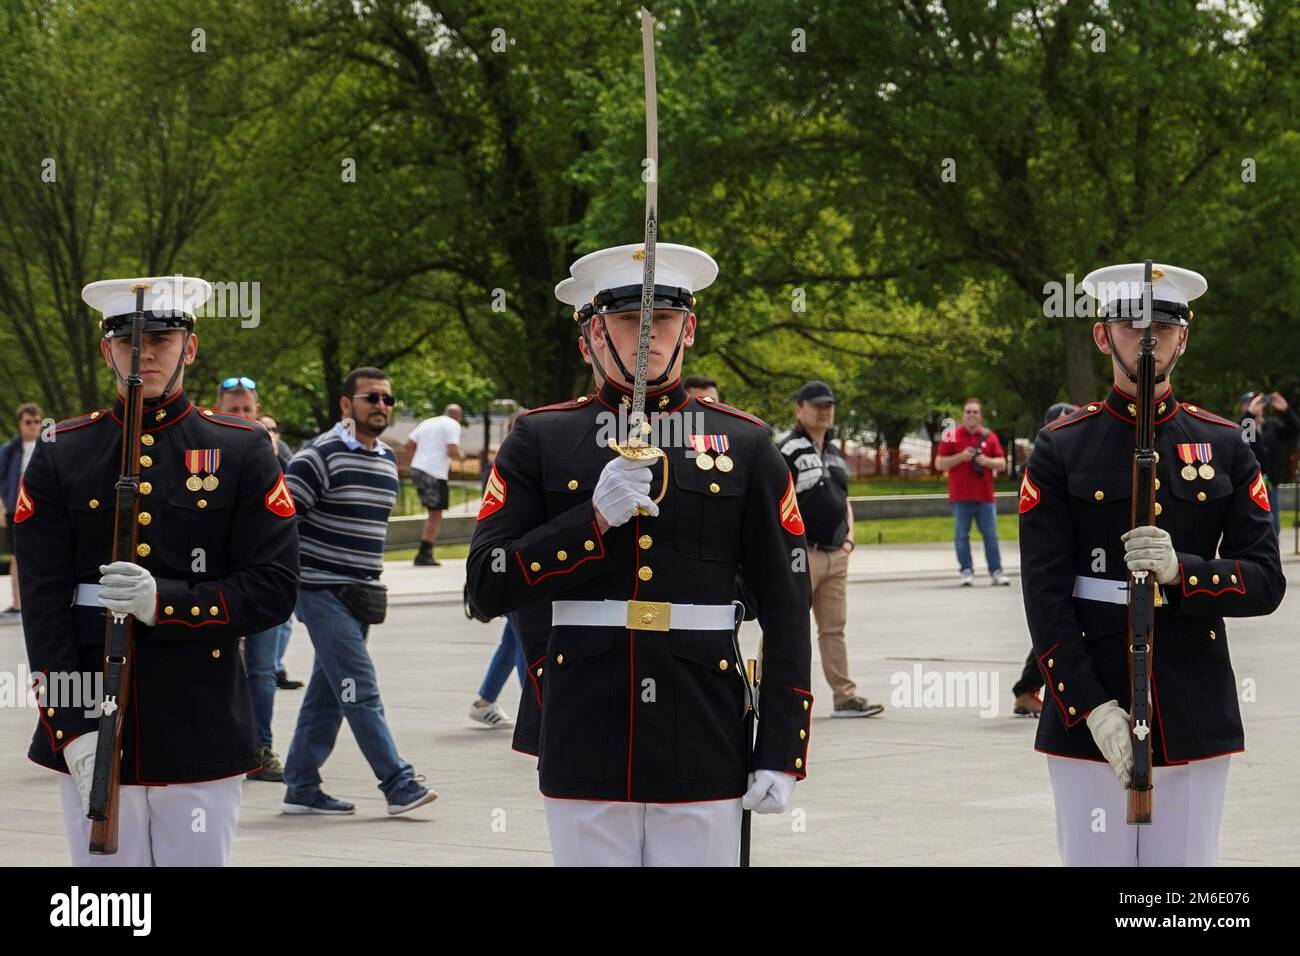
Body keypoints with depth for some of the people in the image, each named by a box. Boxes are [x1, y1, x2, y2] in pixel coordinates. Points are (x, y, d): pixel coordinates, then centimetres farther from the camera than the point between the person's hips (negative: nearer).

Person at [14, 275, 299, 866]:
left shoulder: (243, 452, 4)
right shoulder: (60, 456, 5)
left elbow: (275, 590, -2)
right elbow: (43, 602, 0)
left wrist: (164, 602, -17)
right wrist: (72, 730, -11)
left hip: (202, 736, 0)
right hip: (92, 735, 1)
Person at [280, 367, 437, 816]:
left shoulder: (388, 460, 13)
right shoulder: (320, 456, -12)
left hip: (360, 594, 8)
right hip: (323, 590, -8)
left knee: (328, 694, 10)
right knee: (361, 691, -10)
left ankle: (301, 787, 15)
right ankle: (398, 783, -12)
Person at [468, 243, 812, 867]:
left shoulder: (746, 445, 6)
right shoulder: (539, 440, 5)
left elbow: (786, 610, 5)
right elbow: (488, 588, -2)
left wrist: (780, 755, -2)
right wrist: (595, 519, -15)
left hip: (704, 756, 0)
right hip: (585, 753, 0)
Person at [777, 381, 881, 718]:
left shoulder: (834, 453, 19)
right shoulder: (785, 449, -8)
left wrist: (848, 537, 11)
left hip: (836, 555, 8)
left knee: (834, 628, 10)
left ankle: (845, 697, 12)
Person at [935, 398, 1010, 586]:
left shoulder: (989, 436, 10)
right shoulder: (951, 436, 4)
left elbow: (1002, 464, 11)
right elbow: (939, 464, 1)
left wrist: (987, 461, -9)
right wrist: (961, 457, -12)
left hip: (985, 496, 1)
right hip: (960, 497, -1)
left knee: (990, 535, 0)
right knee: (962, 535, 0)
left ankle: (996, 571, 2)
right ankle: (966, 571, 7)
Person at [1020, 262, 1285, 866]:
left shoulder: (1225, 447, 8)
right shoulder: (1060, 450, 1)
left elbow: (1267, 582, 3)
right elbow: (1045, 596, -5)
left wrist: (1181, 570, -17)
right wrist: (1092, 709, -15)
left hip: (1196, 720, 2)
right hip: (1088, 717, -2)